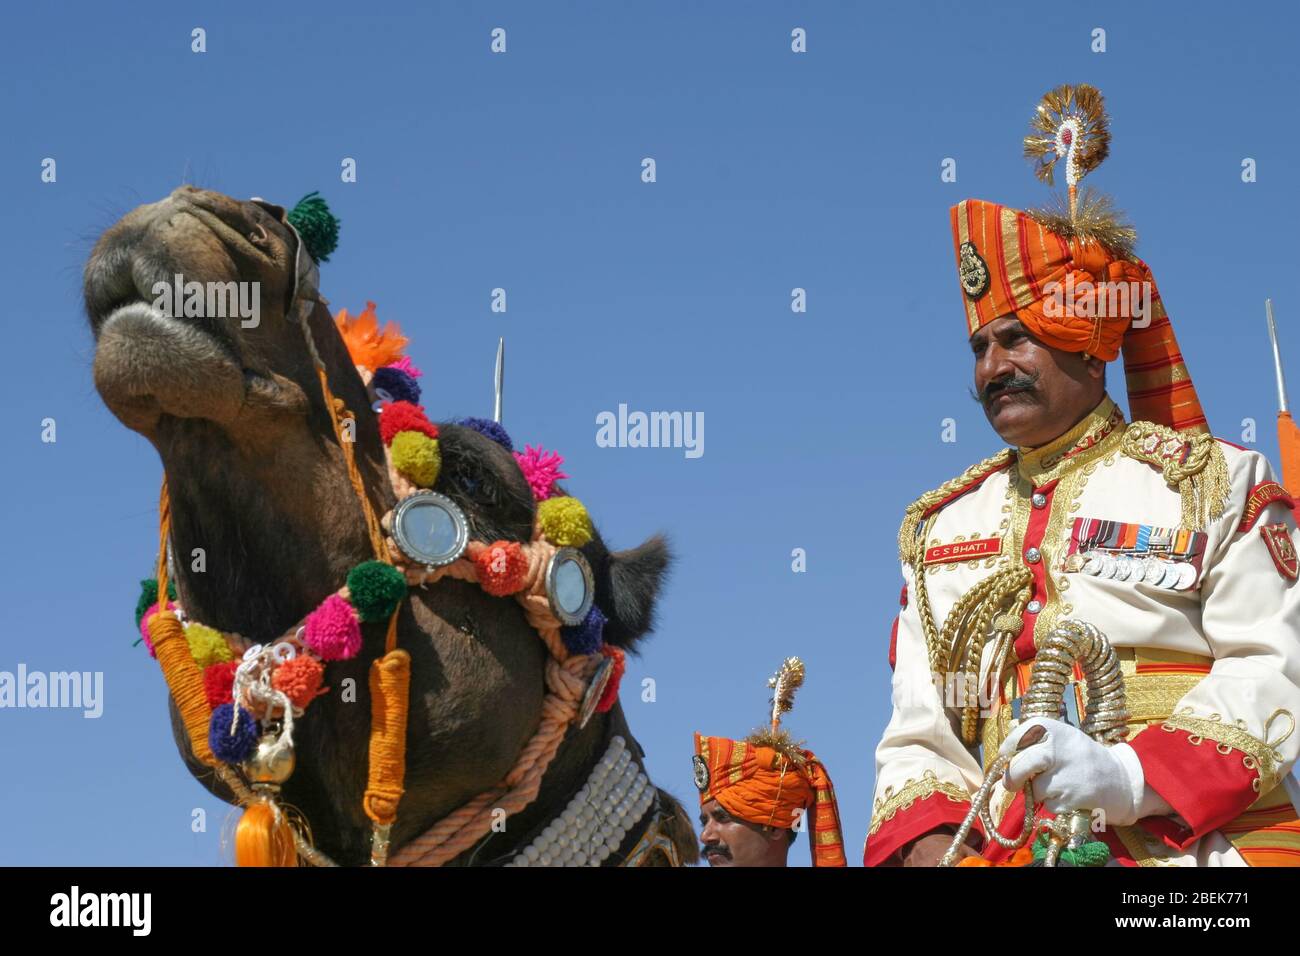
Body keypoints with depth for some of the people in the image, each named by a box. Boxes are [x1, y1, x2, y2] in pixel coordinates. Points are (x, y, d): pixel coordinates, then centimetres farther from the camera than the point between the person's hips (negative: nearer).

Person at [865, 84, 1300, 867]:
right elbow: (919, 734, 16)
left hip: (1201, 843, -4)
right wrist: (929, 842, -4)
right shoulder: (942, 528, 22)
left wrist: (1131, 776, -15)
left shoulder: (1211, 482, 10)